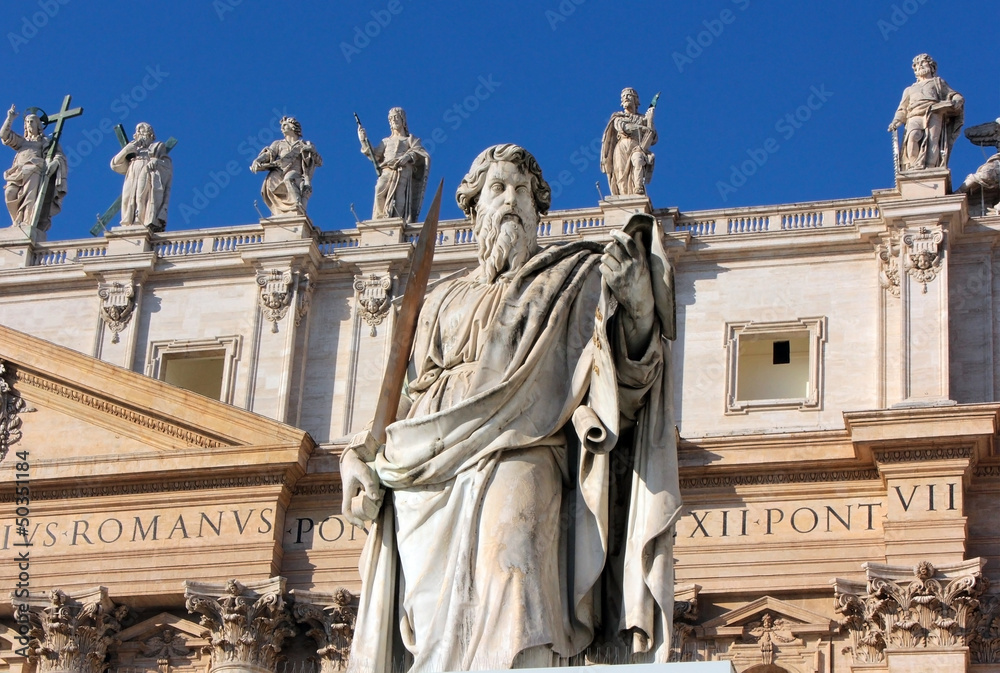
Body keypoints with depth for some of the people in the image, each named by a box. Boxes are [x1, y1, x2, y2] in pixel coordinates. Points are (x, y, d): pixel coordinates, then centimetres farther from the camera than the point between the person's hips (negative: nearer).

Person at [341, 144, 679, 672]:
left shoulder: (570, 283, 19)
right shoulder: (444, 300, 29)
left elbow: (625, 379, 6)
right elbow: (407, 398, 26)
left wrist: (638, 308, -13)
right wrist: (361, 456, 8)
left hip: (517, 462, -3)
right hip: (427, 483, 4)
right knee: (430, 622, -12)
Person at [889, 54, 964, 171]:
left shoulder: (938, 83, 33)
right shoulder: (909, 90, 39)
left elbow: (955, 96, 22)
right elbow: (902, 110, 29)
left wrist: (957, 101, -4)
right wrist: (896, 121, 7)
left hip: (934, 114, -1)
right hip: (915, 117, 1)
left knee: (932, 140, -28)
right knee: (913, 136, -32)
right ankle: (914, 168, -40)